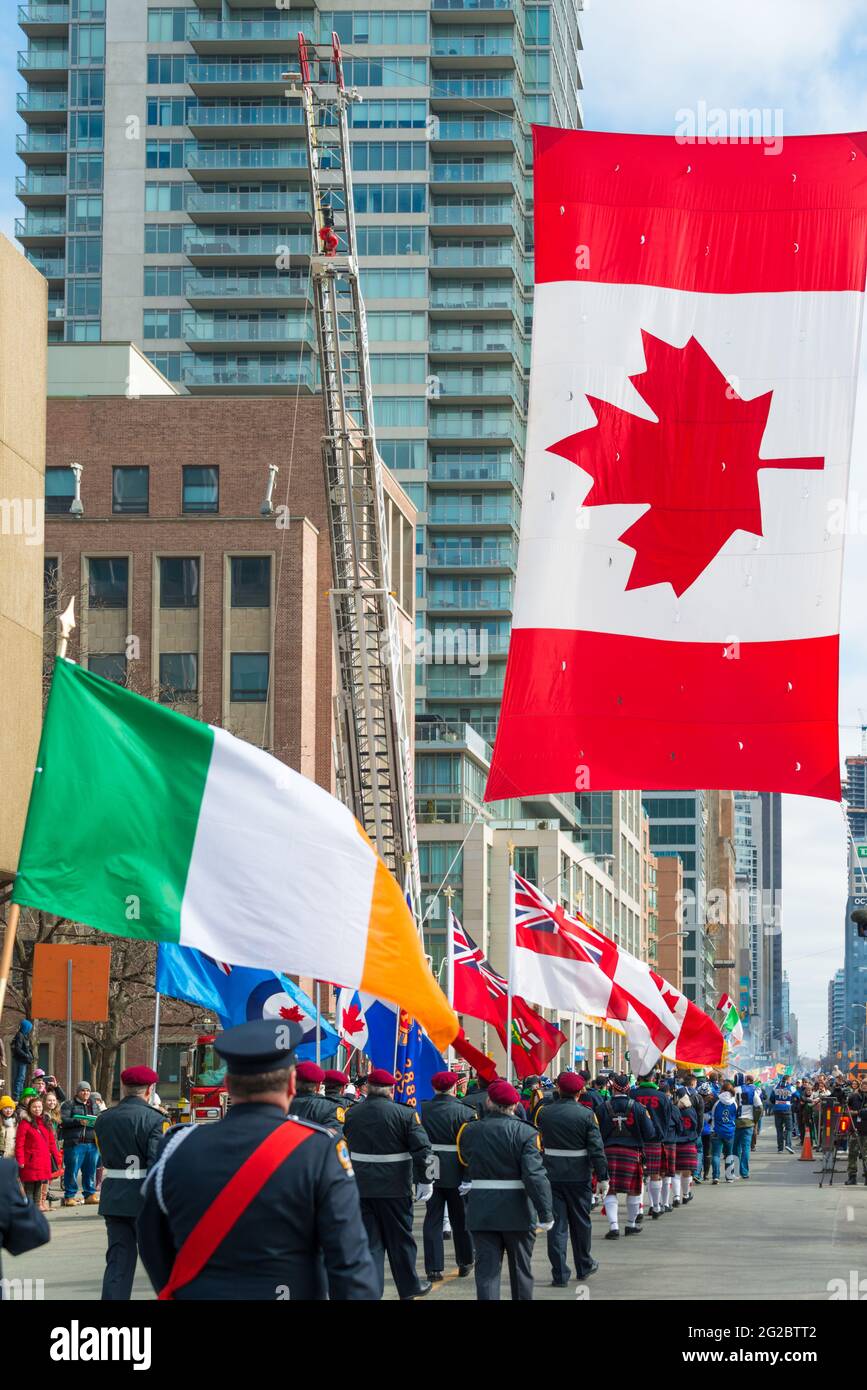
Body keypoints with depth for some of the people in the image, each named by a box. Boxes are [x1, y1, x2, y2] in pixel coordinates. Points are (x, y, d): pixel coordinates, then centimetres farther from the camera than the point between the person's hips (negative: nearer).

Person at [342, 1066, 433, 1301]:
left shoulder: (352, 1114, 2)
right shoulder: (405, 1114, -8)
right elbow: (423, 1150, -11)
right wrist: (425, 1181, -2)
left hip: (360, 1187, 2)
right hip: (394, 1187, -2)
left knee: (368, 1240, 7)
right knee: (400, 1239, 12)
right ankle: (409, 1287, 25)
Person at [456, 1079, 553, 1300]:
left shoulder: (469, 1132, -2)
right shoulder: (525, 1133, -12)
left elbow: (464, 1163, 10)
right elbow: (535, 1176, -18)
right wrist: (546, 1213, -15)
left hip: (481, 1212, 2)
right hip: (517, 1214, -2)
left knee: (486, 1268, 3)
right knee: (521, 1268, 13)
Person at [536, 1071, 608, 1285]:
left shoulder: (544, 1112, -2)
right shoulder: (586, 1115, -8)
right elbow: (597, 1149, -8)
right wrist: (602, 1177, -3)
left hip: (551, 1175, 1)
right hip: (578, 1177, -1)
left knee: (556, 1225, 3)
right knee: (580, 1222, 16)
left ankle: (560, 1274, -1)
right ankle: (584, 1266, 31)